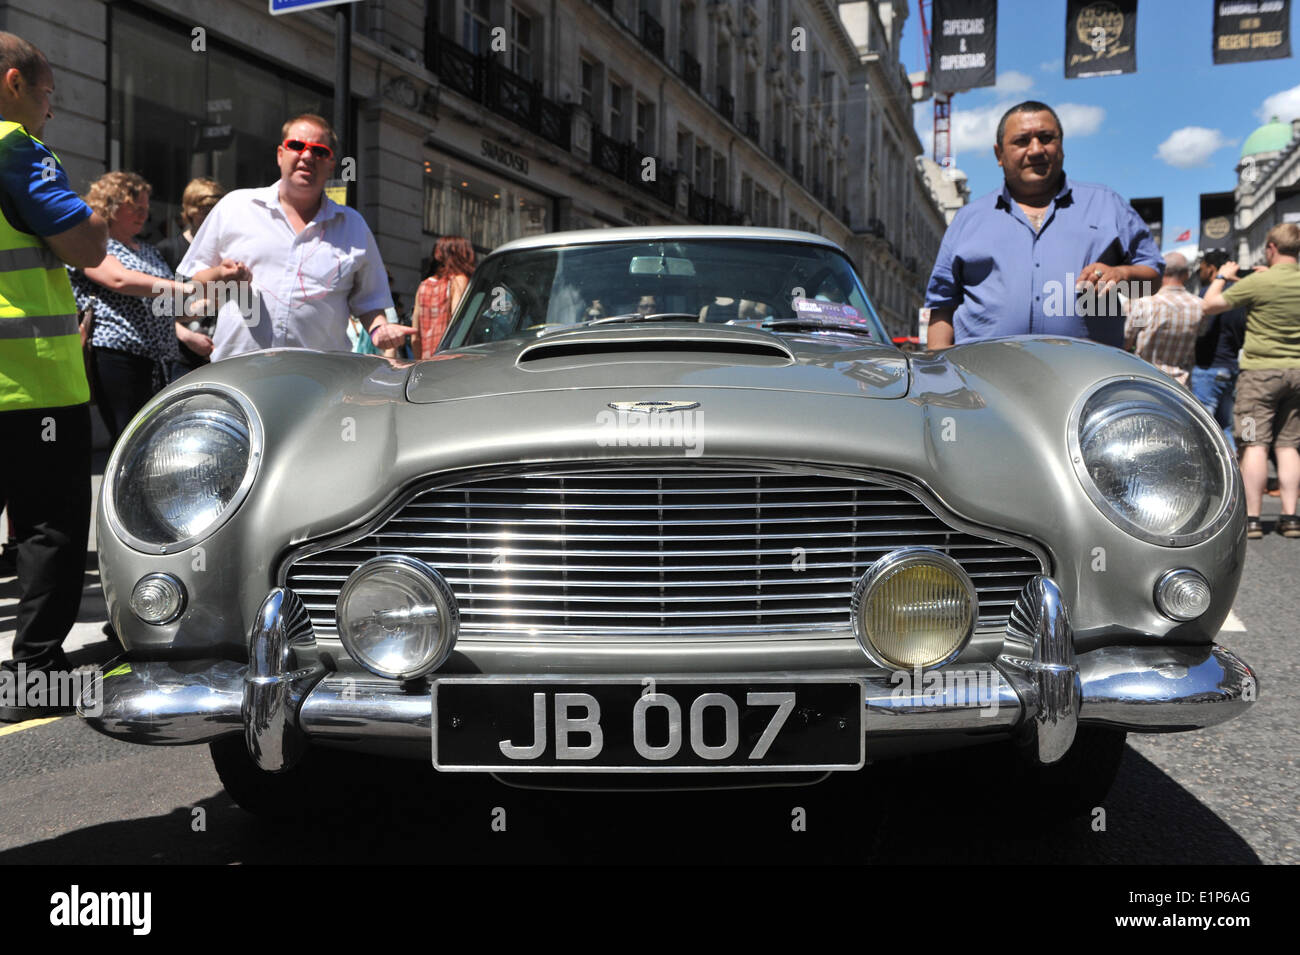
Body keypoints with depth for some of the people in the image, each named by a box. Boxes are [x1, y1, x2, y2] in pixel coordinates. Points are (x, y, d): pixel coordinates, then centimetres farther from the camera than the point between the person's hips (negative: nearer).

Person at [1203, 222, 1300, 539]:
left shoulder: (1258, 282, -14)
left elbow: (1211, 305, -5)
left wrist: (1222, 276, 11)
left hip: (1260, 370, -5)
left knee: (1255, 445, -3)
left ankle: (1252, 518, -4)